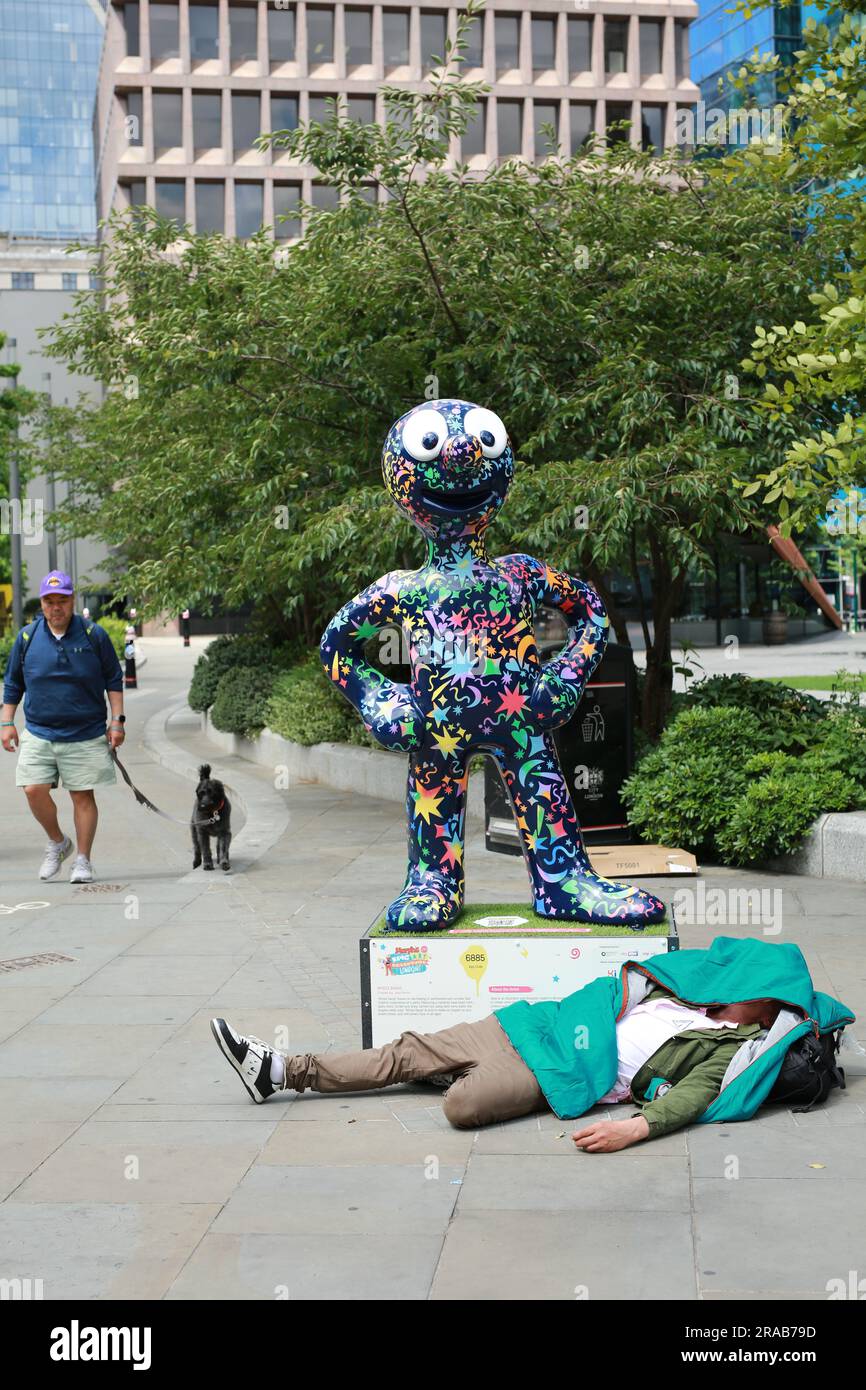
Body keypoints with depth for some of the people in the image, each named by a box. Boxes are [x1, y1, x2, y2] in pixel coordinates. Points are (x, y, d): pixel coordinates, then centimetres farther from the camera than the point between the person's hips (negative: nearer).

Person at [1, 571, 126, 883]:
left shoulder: (94, 635, -1)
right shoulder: (26, 637, 4)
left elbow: (114, 680, 6)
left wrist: (117, 720, 0)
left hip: (86, 735, -1)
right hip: (38, 734, 1)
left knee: (83, 796, 1)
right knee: (34, 790, -10)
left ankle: (82, 860, 14)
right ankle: (57, 842, 15)